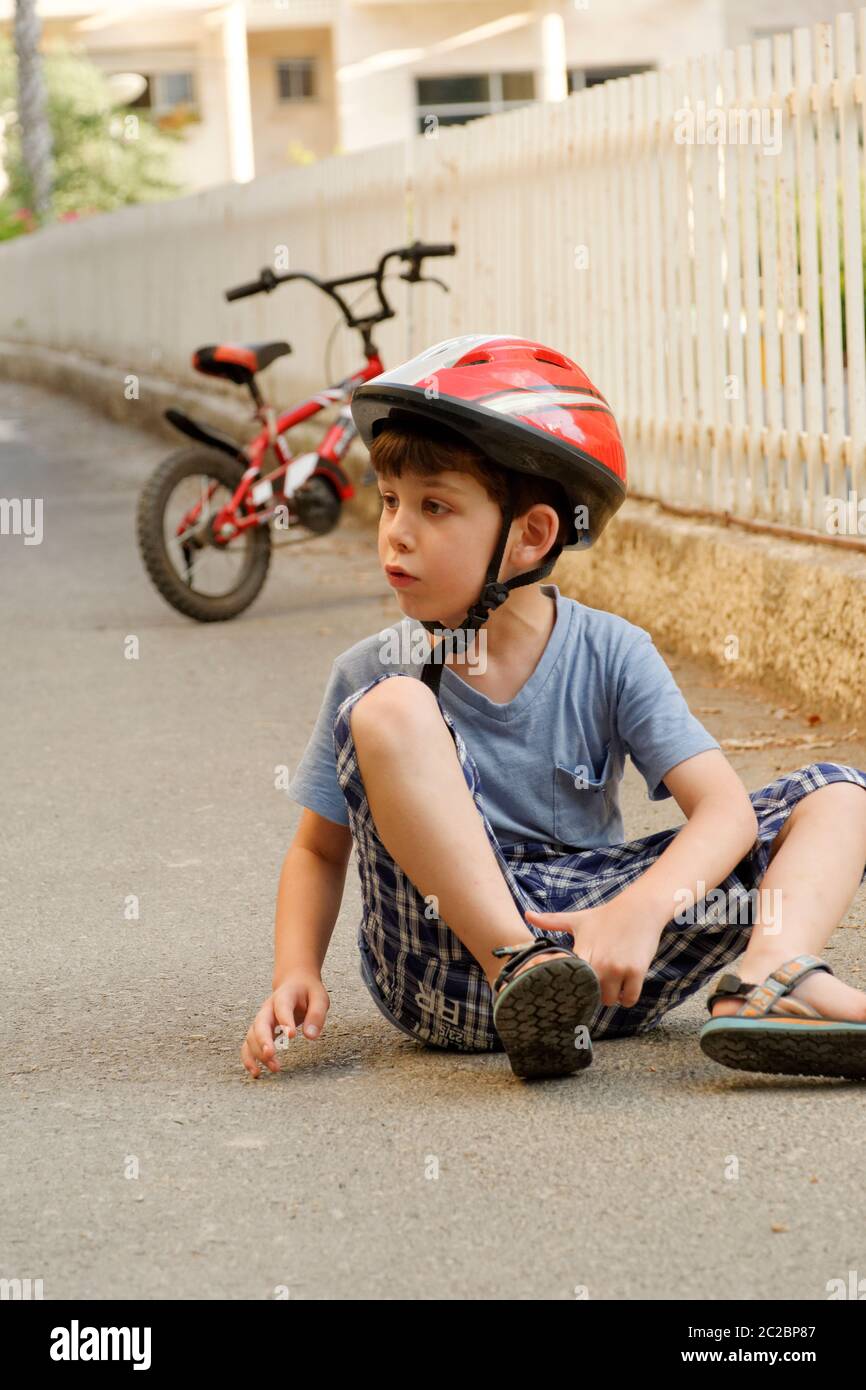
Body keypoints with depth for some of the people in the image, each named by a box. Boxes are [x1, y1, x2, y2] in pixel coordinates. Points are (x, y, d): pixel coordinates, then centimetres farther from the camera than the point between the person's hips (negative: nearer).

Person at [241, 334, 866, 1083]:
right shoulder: (369, 674, 0)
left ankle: (770, 979, -38)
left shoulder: (610, 655, -1)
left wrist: (641, 909, -32)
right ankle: (520, 972, -30)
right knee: (390, 711, -24)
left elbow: (724, 809, -11)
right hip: (451, 968, -1)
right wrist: (297, 973, -9)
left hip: (592, 942, 2)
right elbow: (320, 849, 10)